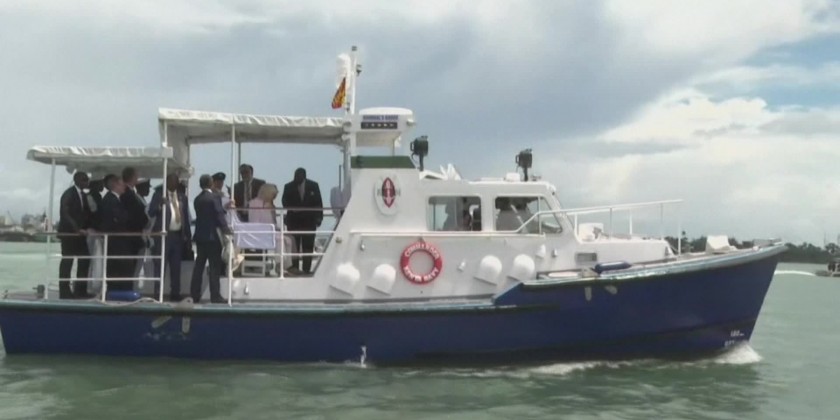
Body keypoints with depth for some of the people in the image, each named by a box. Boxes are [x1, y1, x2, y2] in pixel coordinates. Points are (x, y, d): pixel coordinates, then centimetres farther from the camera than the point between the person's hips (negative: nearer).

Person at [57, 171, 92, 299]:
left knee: (85, 260, 4)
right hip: (68, 232, -7)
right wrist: (77, 229, -28)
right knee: (67, 261, -2)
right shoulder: (68, 194, -11)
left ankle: (80, 290, 10)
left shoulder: (83, 195, 12)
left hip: (80, 232, 7)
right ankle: (64, 291, 4)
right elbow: (65, 214, -20)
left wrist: (89, 227, -2)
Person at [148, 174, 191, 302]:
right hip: (163, 234, -4)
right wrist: (160, 205, -25)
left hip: (178, 235, 4)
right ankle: (158, 293, -6)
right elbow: (151, 213, -6)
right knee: (160, 265, -6)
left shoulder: (182, 197, 13)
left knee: (176, 266, 6)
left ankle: (175, 293, 10)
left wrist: (187, 235, 8)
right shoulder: (159, 194, 2)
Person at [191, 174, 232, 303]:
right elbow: (219, 216, -16)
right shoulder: (214, 197, -11)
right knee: (214, 266, -4)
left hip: (200, 236, 7)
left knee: (199, 265, 10)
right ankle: (215, 296, -5)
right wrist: (226, 230, -13)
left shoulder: (197, 199, 10)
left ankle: (195, 294, 11)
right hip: (212, 236, -7)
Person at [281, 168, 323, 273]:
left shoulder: (313, 185, 2)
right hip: (294, 220, 0)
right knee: (294, 246, -1)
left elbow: (318, 202, 3)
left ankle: (306, 270, 4)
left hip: (309, 221, 0)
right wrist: (292, 208, -20)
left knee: (308, 247, 0)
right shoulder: (288, 187, 2)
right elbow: (285, 202, 0)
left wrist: (319, 217, -2)